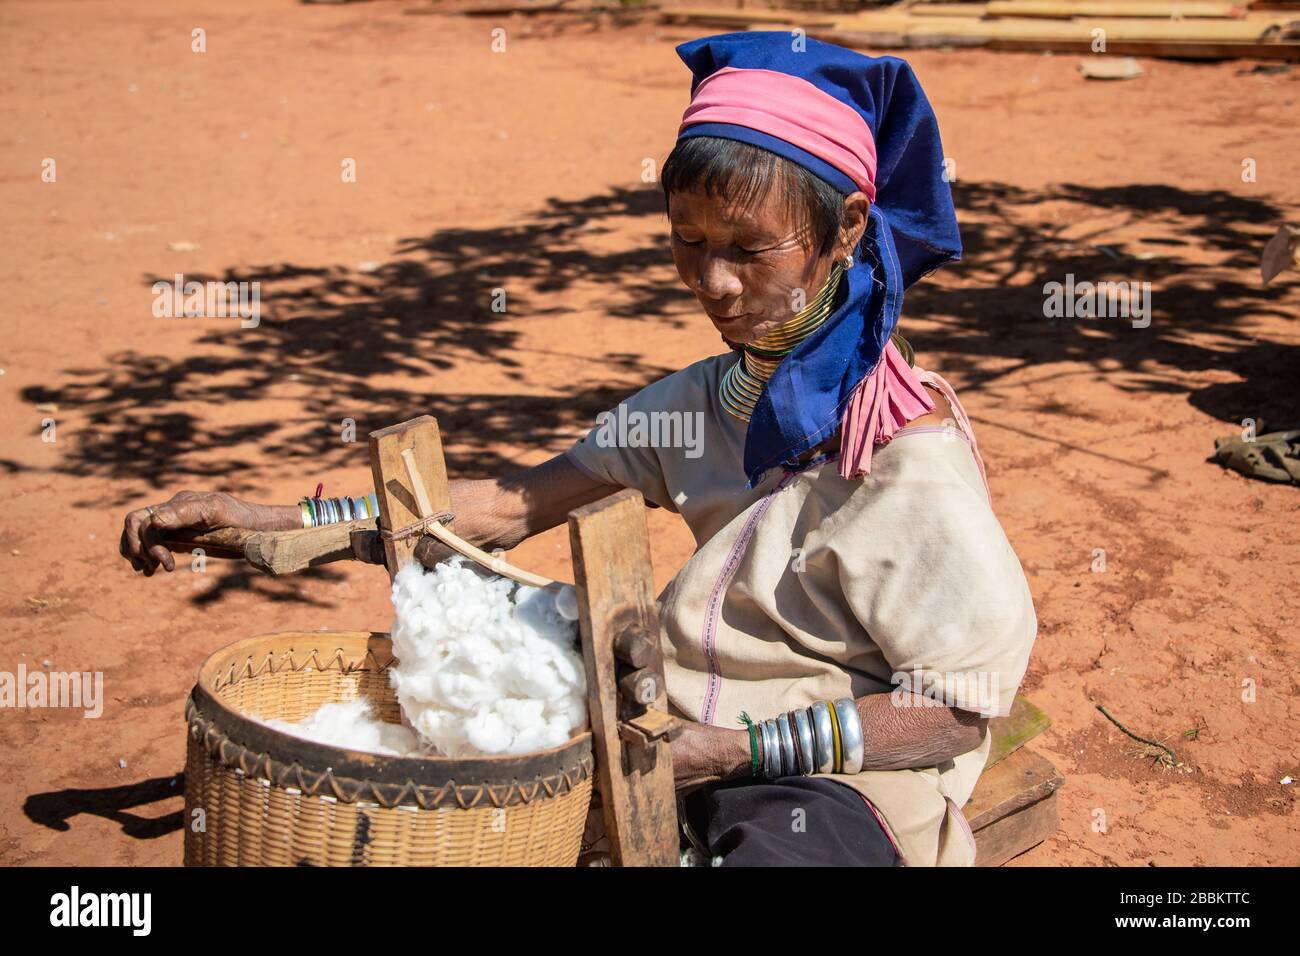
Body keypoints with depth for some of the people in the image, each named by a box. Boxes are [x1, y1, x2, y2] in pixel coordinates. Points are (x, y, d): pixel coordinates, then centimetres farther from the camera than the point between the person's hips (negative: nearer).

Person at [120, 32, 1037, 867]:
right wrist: (274, 520, -6)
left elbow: (957, 709, -14)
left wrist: (737, 747, -23)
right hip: (690, 737, 6)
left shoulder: (911, 444, -15)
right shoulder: (702, 399, 6)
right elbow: (514, 505, 1)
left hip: (839, 777, -6)